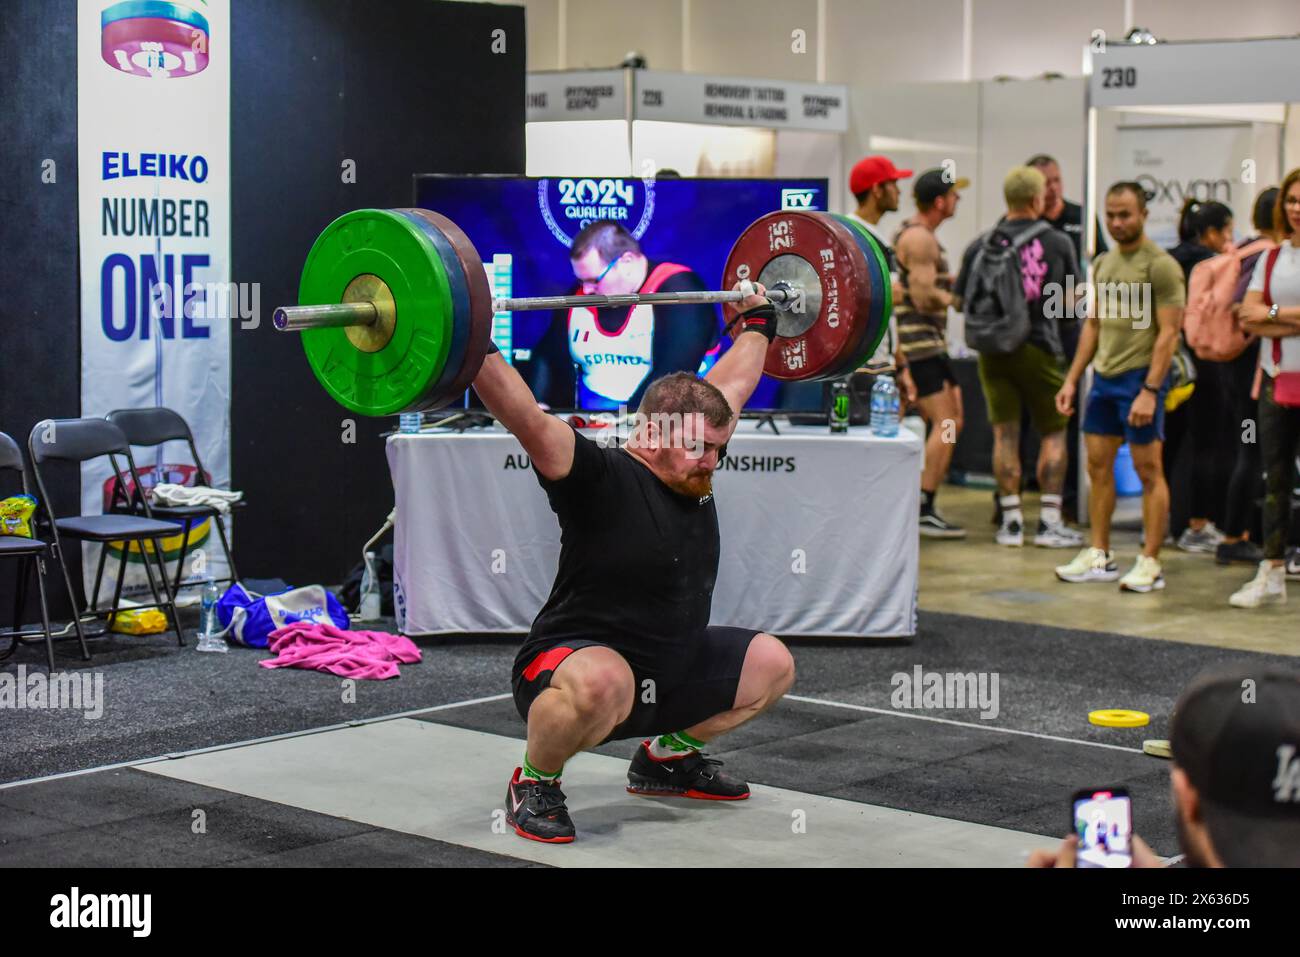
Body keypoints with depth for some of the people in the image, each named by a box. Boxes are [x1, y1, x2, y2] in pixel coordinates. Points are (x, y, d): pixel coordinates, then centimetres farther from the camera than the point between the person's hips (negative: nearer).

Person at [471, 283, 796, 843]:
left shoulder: (693, 477, 1)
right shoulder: (603, 483, -21)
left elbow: (731, 382, 15)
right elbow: (525, 418, -34)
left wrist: (757, 319, 24)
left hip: (669, 676, 9)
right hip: (575, 669, -9)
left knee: (771, 664, 11)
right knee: (602, 682, -42)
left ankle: (668, 755, 25)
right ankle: (534, 785, -11)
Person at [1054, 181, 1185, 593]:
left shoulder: (1160, 265, -10)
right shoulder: (1102, 264, 14)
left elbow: (1168, 333, -14)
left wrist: (1150, 390, -21)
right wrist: (1072, 379, 14)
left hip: (1140, 377, -8)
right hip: (1103, 375, 8)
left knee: (1148, 470, -2)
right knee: (1098, 466, 9)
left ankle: (1150, 563, 2)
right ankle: (1099, 556, 18)